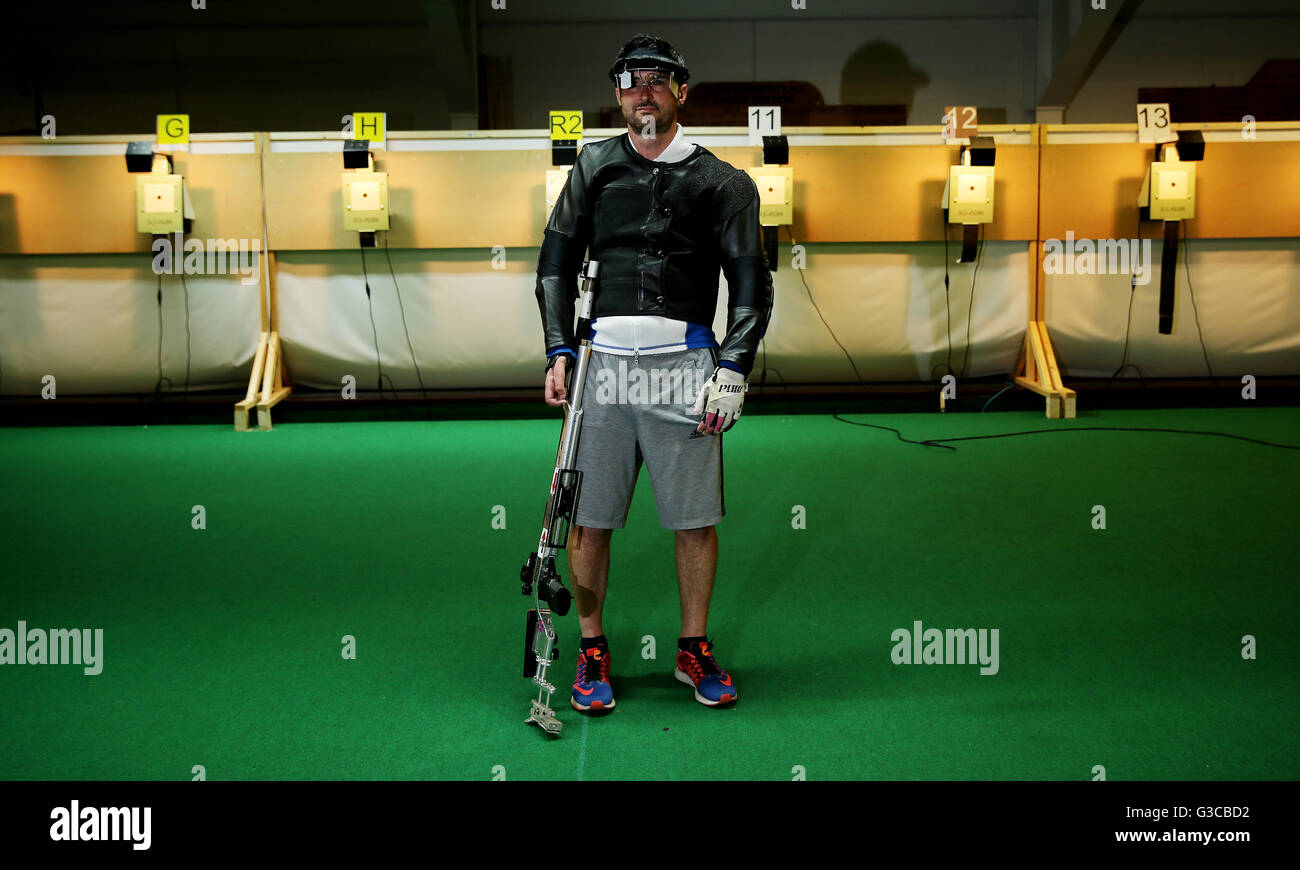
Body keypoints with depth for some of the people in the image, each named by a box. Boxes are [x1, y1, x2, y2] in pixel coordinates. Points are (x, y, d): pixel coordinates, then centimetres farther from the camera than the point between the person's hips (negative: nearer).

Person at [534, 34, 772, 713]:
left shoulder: (722, 182, 8)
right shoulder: (594, 166, 12)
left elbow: (751, 286, 7)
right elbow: (555, 262, 14)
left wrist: (732, 371, -3)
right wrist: (559, 350, 4)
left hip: (687, 366, -1)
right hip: (603, 361, 1)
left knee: (697, 521, 3)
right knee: (588, 519, 3)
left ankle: (694, 650, 21)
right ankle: (592, 652, 19)